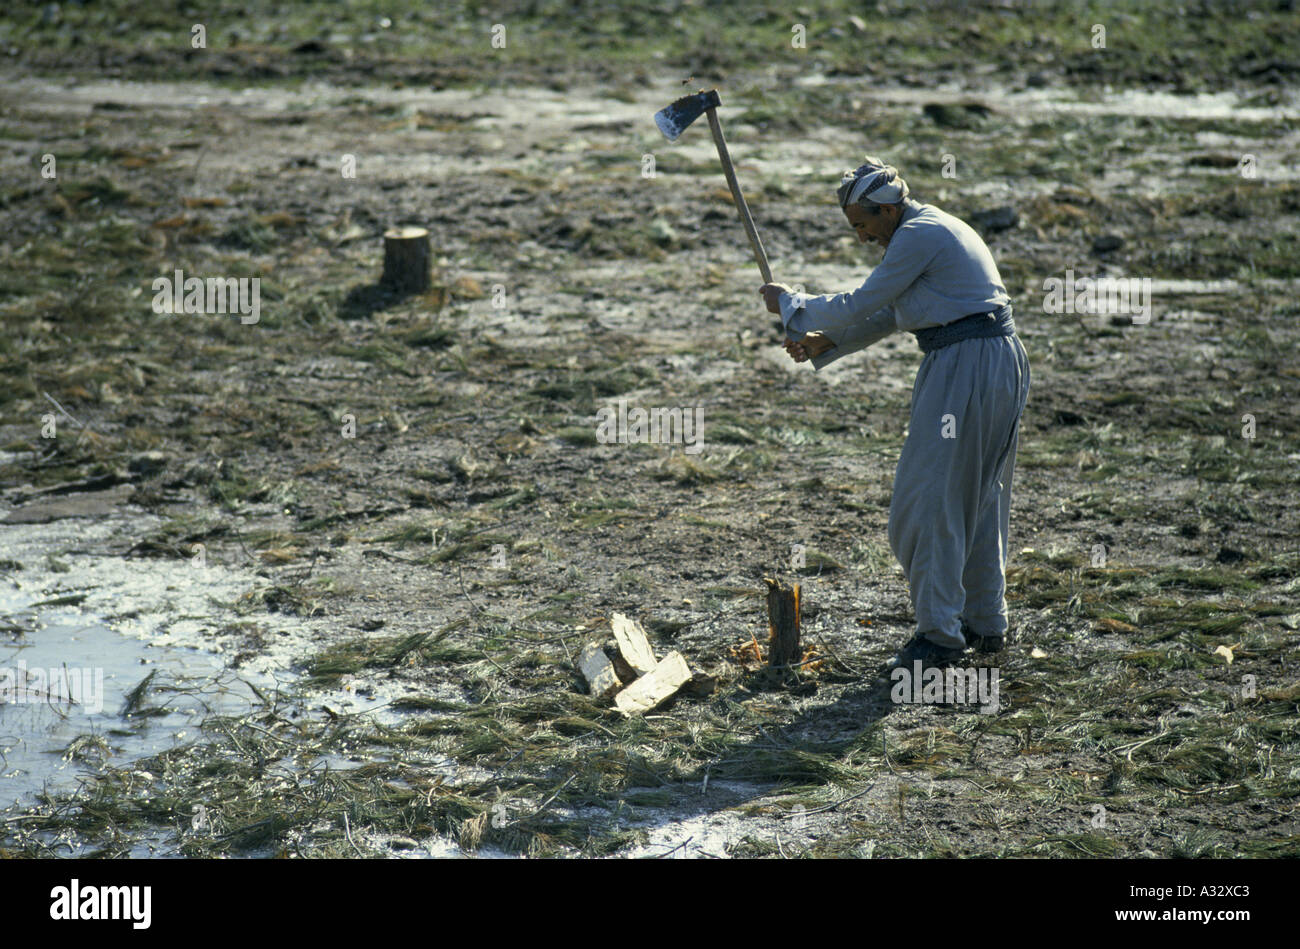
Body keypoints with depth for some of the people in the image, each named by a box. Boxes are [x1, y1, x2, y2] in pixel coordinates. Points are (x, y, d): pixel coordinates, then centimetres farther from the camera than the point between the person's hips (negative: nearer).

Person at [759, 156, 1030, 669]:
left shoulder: (919, 236, -11)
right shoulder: (935, 229, 21)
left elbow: (861, 303, -10)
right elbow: (887, 314, 26)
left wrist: (791, 305, 4)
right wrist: (825, 343, 19)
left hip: (965, 367, -10)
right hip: (1003, 361, 10)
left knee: (930, 499, -6)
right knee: (981, 496, 17)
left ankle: (940, 632, -6)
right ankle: (987, 622, 24)